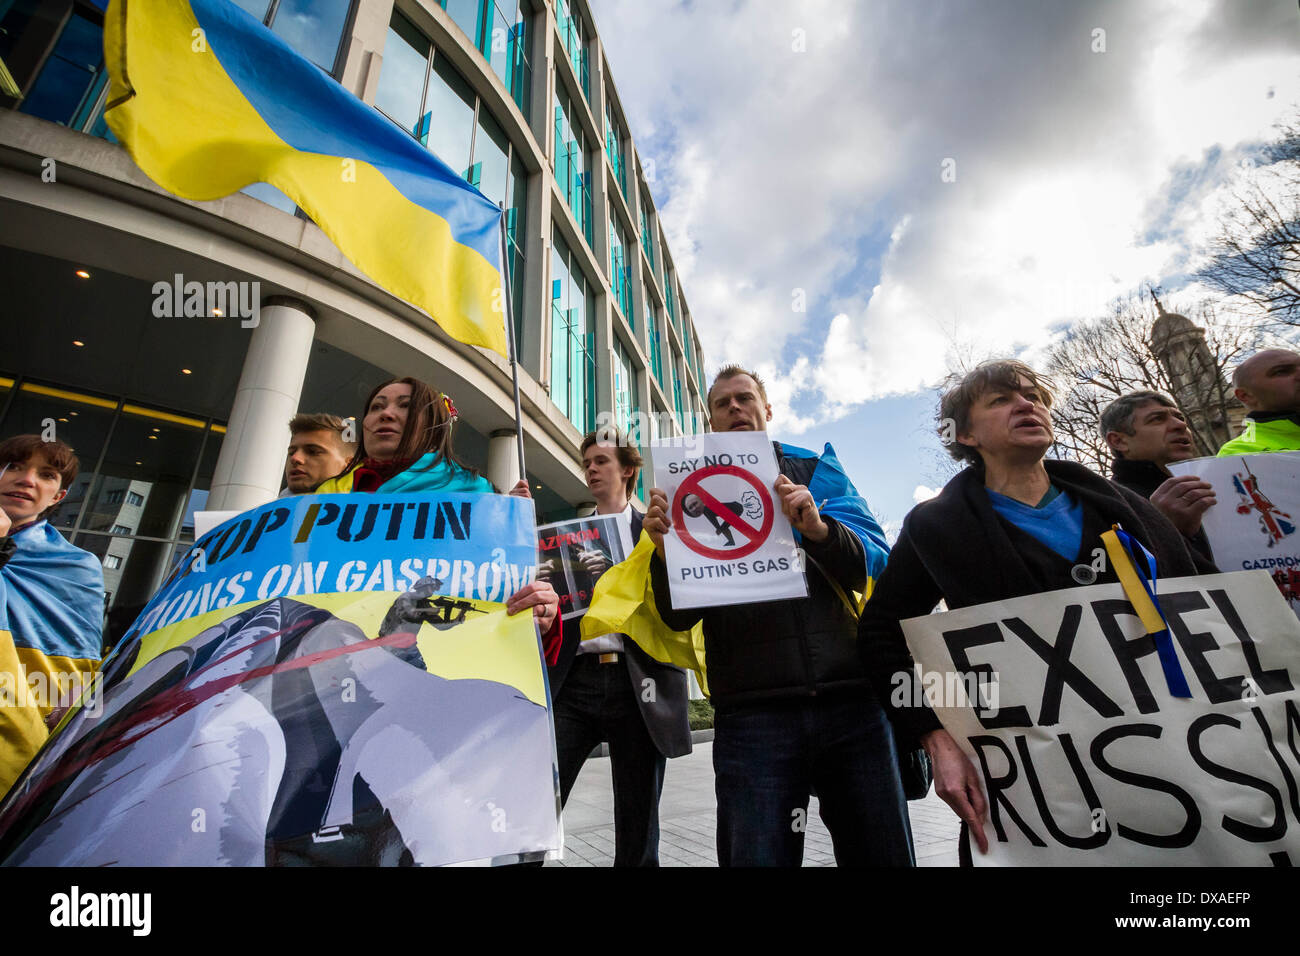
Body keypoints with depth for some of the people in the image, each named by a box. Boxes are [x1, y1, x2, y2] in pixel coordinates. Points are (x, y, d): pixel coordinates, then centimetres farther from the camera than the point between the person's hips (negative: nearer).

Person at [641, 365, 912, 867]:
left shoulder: (815, 469, 13)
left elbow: (877, 558, 1)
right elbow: (679, 617, 6)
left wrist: (818, 529, -19)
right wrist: (664, 553, -15)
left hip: (851, 699, 2)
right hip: (751, 713, -1)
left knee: (882, 853, 10)